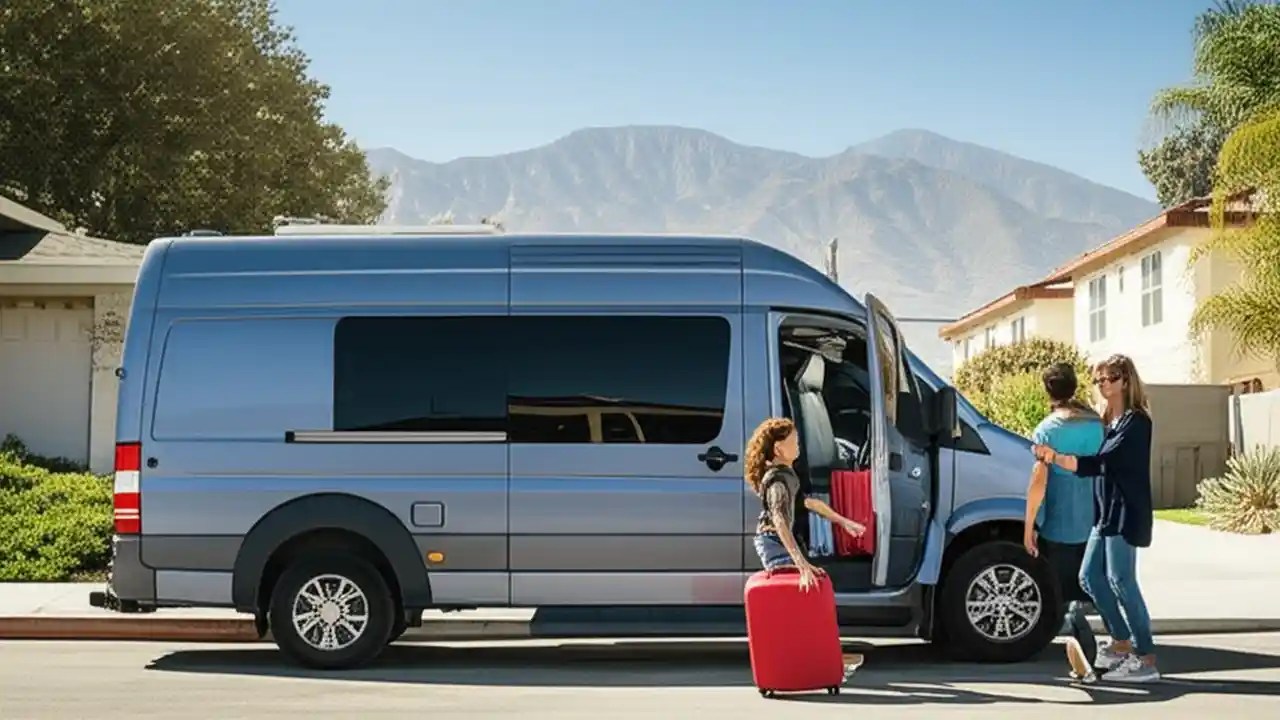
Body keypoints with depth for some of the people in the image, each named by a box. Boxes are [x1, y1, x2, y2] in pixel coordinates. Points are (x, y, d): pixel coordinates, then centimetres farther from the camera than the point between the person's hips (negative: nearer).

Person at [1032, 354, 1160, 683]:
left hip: (1126, 512, -9)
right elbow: (1100, 464, 11)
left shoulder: (1135, 422, -12)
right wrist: (1053, 457, -2)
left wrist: (1056, 457, -35)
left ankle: (1147, 659, -4)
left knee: (1120, 581, -9)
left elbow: (1101, 462, -23)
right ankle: (1121, 643, 22)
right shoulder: (1108, 420, 16)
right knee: (1090, 576, 10)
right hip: (1106, 512, 9)